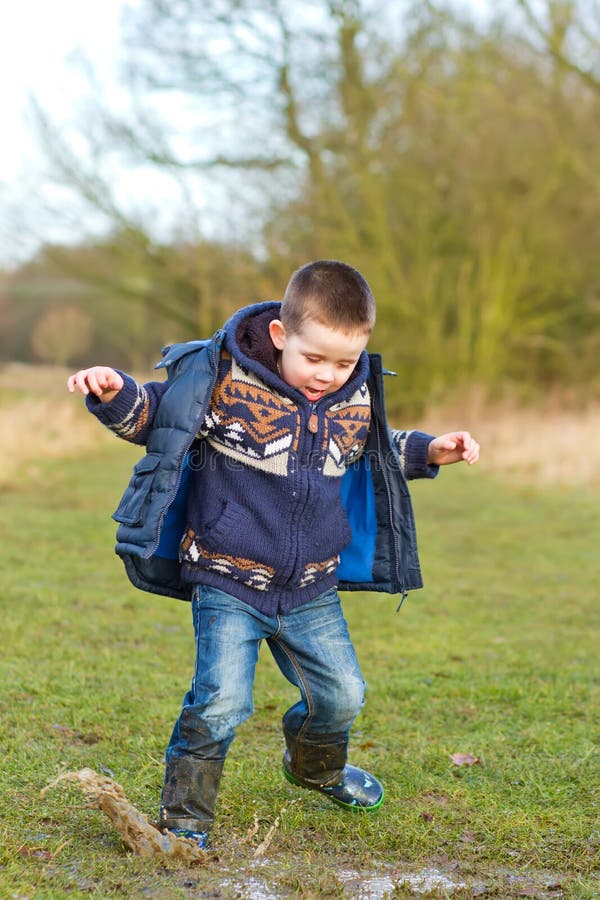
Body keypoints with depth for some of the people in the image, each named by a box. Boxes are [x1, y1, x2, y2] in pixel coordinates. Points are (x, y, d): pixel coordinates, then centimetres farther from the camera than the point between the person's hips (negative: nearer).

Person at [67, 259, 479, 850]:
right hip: (228, 584, -5)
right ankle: (183, 814, 2)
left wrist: (428, 452, 12)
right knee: (221, 700, -18)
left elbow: (373, 449, 23)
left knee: (342, 694, 12)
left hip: (311, 590, 5)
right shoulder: (225, 379, -16)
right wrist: (115, 395, -26)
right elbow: (153, 414, -7)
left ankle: (315, 765, 47)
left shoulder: (356, 398, 1)